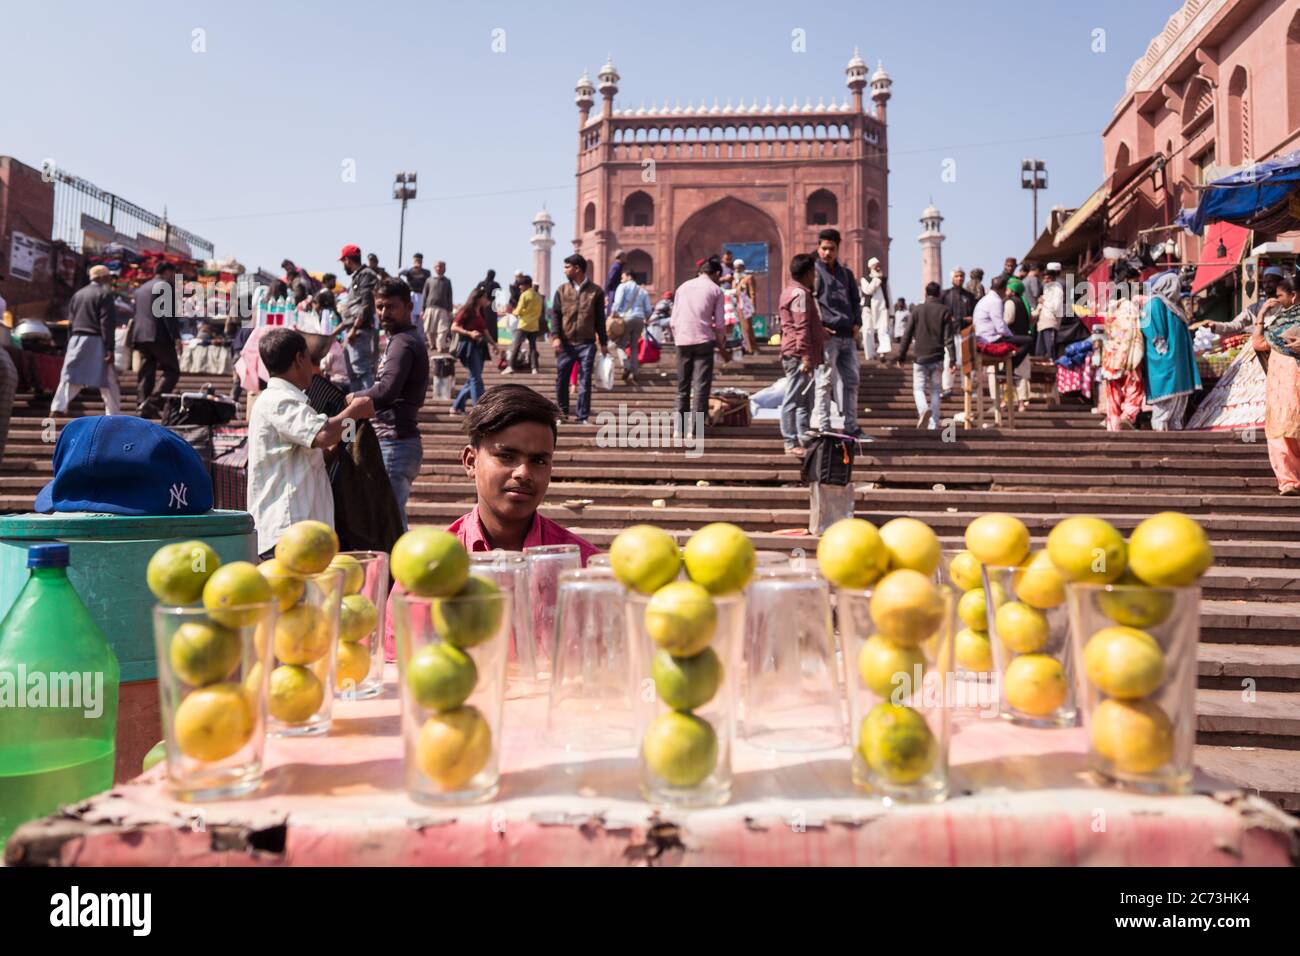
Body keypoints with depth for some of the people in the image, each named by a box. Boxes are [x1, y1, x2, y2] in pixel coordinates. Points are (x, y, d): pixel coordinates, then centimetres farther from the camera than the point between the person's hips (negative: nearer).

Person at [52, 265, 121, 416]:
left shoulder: (78, 294, 16)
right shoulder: (104, 293, -6)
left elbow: (70, 322, 15)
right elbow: (106, 323, -13)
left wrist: (71, 343, 19)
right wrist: (109, 348, -15)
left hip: (76, 338, 6)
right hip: (95, 341, -6)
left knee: (70, 375, 7)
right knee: (107, 378, -1)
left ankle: (58, 407, -3)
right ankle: (114, 413, 0)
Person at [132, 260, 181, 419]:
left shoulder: (141, 289, 23)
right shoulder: (166, 287, -2)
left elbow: (136, 315, 23)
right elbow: (169, 313, -13)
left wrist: (134, 339, 23)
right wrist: (176, 336, -16)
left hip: (140, 336, 8)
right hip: (159, 336, -8)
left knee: (145, 374, 8)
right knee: (172, 371, -4)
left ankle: (141, 408, 1)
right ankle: (153, 403, -18)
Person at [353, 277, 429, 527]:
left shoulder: (402, 342, -12)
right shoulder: (410, 340, 20)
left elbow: (387, 390, -25)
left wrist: (354, 398, -9)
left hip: (394, 443, -11)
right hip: (398, 442, 11)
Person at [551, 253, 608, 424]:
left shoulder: (595, 291, 4)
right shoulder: (562, 290, 8)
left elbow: (600, 319, 7)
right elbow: (555, 314, 5)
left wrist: (603, 342, 5)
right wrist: (556, 337, -8)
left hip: (587, 343, -1)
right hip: (566, 343, 2)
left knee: (585, 381, 0)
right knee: (561, 379, 4)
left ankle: (582, 417, 6)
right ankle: (562, 413, 19)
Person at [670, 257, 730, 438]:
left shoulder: (683, 287, 14)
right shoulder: (715, 289, 4)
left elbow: (674, 320, 11)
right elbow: (720, 323, 1)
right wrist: (722, 347, 12)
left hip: (682, 341, 4)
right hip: (703, 341, -3)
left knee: (682, 386, 11)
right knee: (701, 386, -1)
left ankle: (679, 428, 7)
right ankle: (694, 430, -6)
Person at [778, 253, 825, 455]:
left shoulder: (792, 291, 21)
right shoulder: (800, 294, -13)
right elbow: (802, 328, -20)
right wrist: (806, 355, -22)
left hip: (796, 354, 11)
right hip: (799, 355, -11)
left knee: (804, 400, 14)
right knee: (794, 399, -7)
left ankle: (803, 438, 20)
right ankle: (791, 443, -4)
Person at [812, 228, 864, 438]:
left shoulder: (845, 273, 19)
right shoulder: (814, 271, 0)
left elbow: (855, 300, 25)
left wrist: (857, 323, 9)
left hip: (848, 335, 7)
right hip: (827, 335, -7)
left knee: (851, 381, 9)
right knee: (825, 382, -8)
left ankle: (851, 426, 16)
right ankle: (821, 427, -4)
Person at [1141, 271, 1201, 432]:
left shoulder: (1171, 305, 20)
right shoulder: (1155, 304, -10)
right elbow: (1154, 334, -18)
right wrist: (1165, 352, -21)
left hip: (1177, 362, 10)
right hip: (1165, 363, -10)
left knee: (1179, 400, 10)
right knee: (1166, 403, -10)